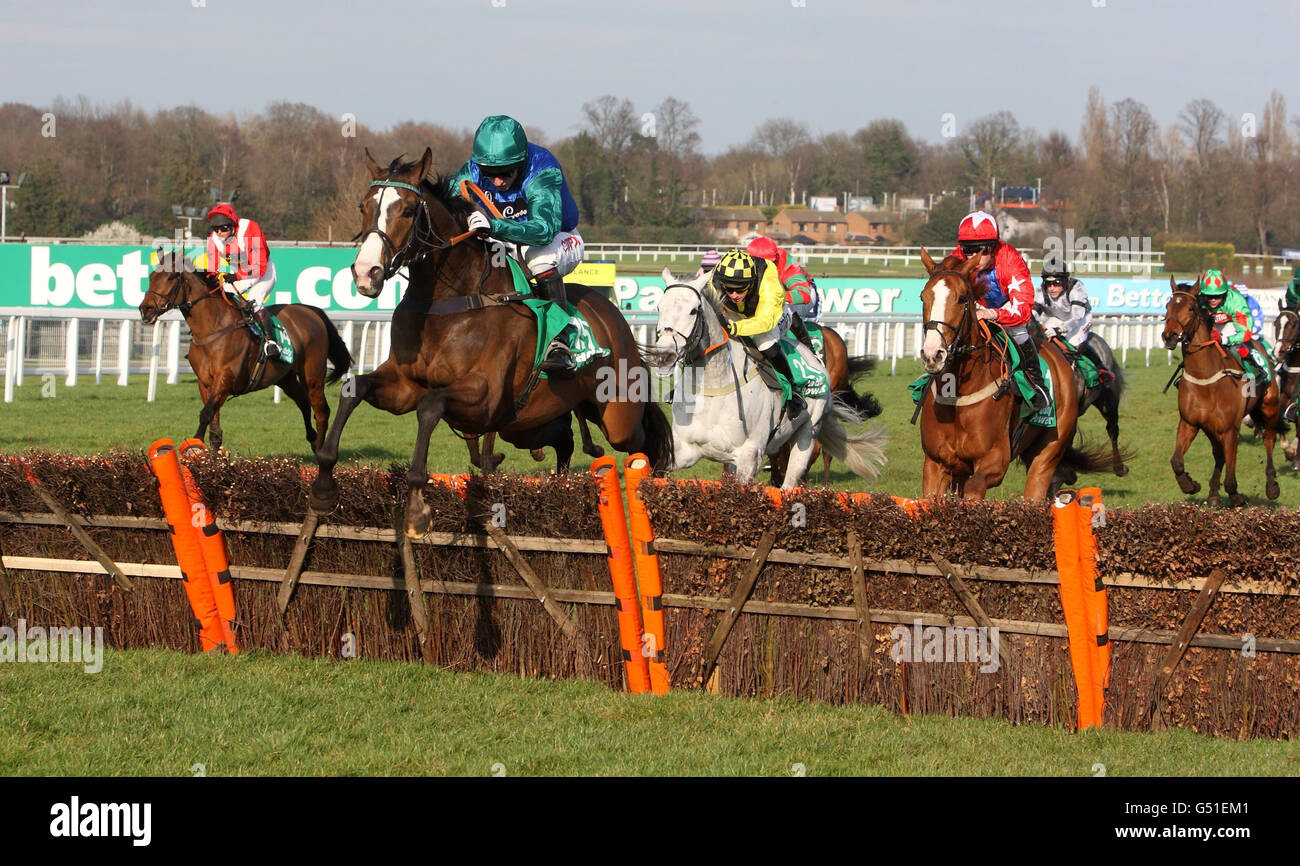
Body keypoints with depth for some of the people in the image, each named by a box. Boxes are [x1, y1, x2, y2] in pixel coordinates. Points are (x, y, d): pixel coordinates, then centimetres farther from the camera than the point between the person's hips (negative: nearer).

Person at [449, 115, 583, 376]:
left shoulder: (543, 173, -33)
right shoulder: (474, 171, -18)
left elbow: (545, 228, -48)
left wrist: (495, 226, -63)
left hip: (560, 240, -5)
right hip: (507, 246, 5)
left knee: (539, 254, -39)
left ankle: (559, 344, -40)